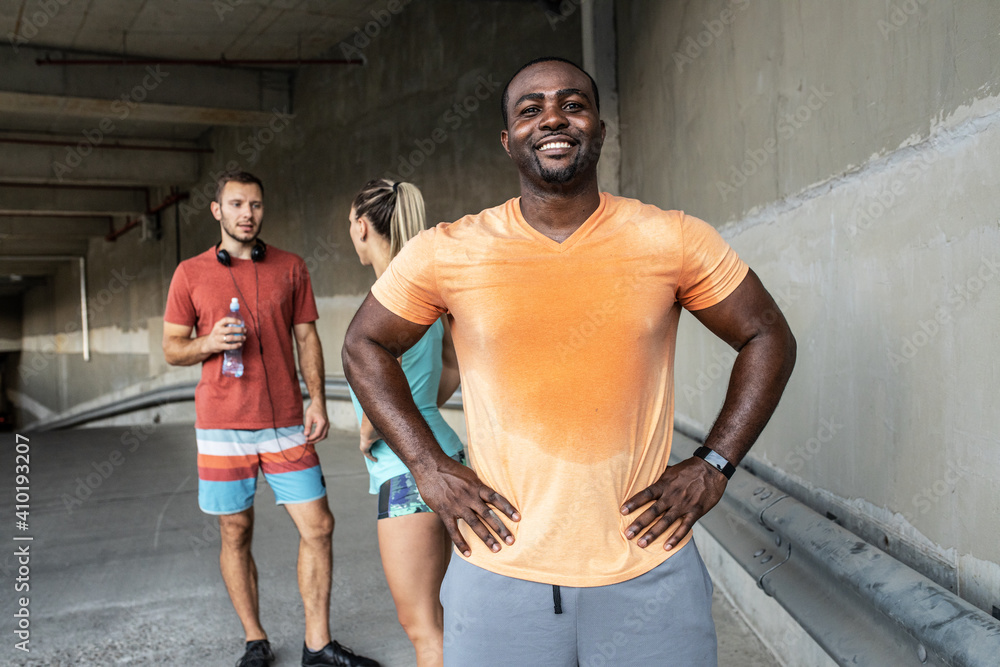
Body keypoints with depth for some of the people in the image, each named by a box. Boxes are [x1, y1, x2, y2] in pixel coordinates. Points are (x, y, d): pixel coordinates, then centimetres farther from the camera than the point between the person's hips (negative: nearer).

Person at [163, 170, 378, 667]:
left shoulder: (291, 267, 7)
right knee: (235, 533, 7)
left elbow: (307, 337, 8)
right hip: (222, 426, -1)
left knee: (318, 526, -1)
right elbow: (171, 348, 7)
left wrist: (317, 399, -3)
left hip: (286, 422, 1)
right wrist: (210, 342, -14)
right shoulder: (191, 273, 4)